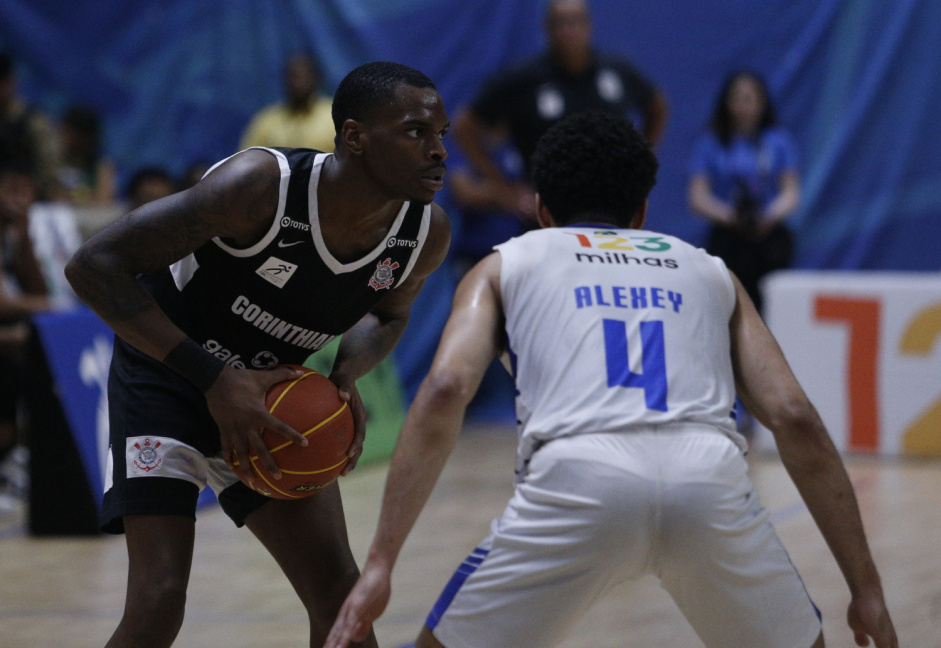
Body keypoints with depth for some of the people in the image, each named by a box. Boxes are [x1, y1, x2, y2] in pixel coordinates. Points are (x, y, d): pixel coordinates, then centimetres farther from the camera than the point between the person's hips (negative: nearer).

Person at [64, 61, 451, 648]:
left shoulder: (428, 233, -16)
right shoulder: (262, 184, -34)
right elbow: (94, 266, -32)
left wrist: (347, 376, -15)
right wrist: (214, 379, -34)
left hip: (270, 392, 6)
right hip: (166, 375, -5)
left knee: (339, 595, -1)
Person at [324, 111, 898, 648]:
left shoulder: (506, 266, 28)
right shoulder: (708, 271, 32)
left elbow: (445, 390, 8)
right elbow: (796, 420, 19)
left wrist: (380, 565, 4)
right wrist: (867, 587, 19)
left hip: (579, 475, -2)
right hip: (709, 474, 2)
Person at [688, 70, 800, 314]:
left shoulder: (779, 141, 10)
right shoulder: (711, 144, 7)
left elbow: (791, 192, 5)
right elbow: (698, 197, 0)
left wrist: (771, 216, -17)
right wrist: (729, 216, -19)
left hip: (770, 236, 1)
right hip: (726, 237, -1)